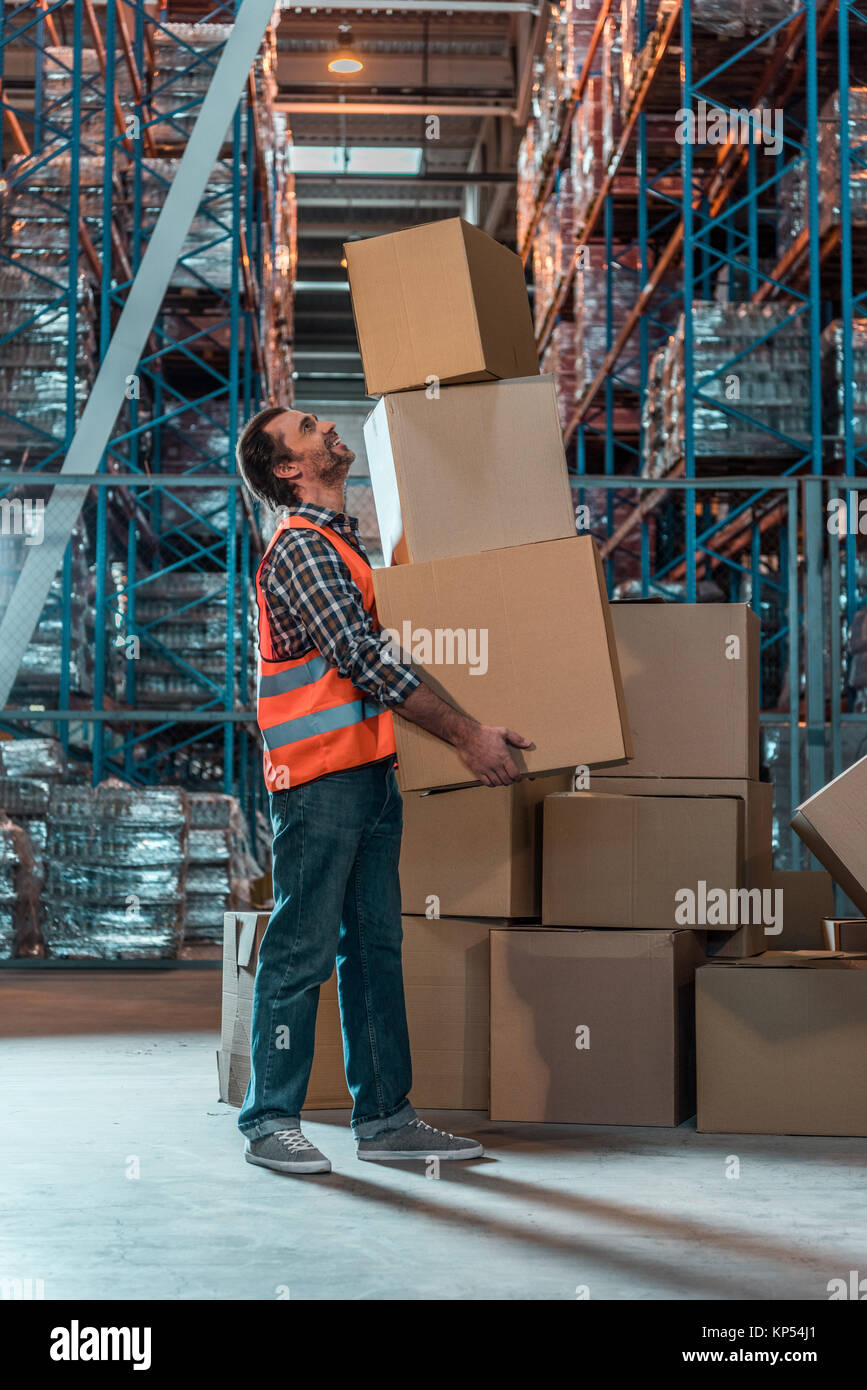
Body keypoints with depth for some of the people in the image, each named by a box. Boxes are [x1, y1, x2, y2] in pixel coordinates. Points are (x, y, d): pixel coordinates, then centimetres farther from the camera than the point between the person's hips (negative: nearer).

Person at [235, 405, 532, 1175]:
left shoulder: (343, 542, 19)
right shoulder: (301, 547, -11)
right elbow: (367, 662, -18)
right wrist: (467, 734, -17)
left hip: (370, 774, 9)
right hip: (321, 778, -9)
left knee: (376, 949, 10)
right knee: (302, 951, -4)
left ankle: (384, 1117, 15)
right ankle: (270, 1122, 4)